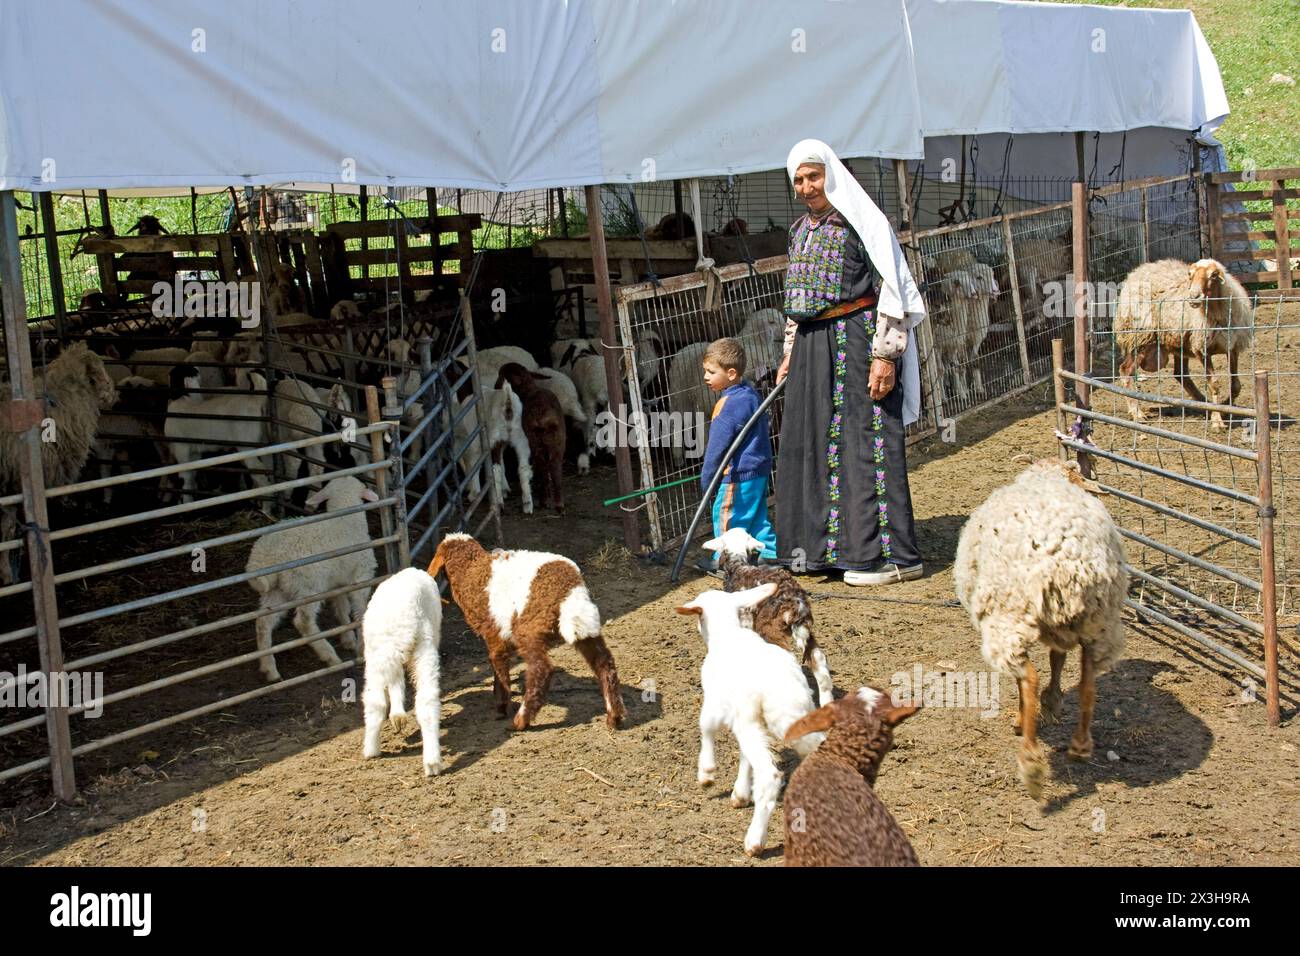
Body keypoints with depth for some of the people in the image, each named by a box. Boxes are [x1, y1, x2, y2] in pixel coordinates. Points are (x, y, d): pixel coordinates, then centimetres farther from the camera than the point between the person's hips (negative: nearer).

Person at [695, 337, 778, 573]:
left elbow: (717, 445, -18)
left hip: (739, 474, -10)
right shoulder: (750, 394, 10)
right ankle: (770, 552, 21)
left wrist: (707, 480, -9)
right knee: (756, 516, 17)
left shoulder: (730, 404, -21)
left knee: (725, 514, 1)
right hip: (759, 468, 10)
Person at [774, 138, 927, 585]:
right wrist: (790, 353, 20)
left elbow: (891, 290, -12)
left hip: (856, 341, -8)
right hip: (813, 347, 8)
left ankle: (891, 555, -5)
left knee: (865, 443, -8)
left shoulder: (861, 221, -8)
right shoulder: (800, 230, 16)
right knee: (811, 444, 9)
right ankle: (824, 548, 19)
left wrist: (885, 354, -18)